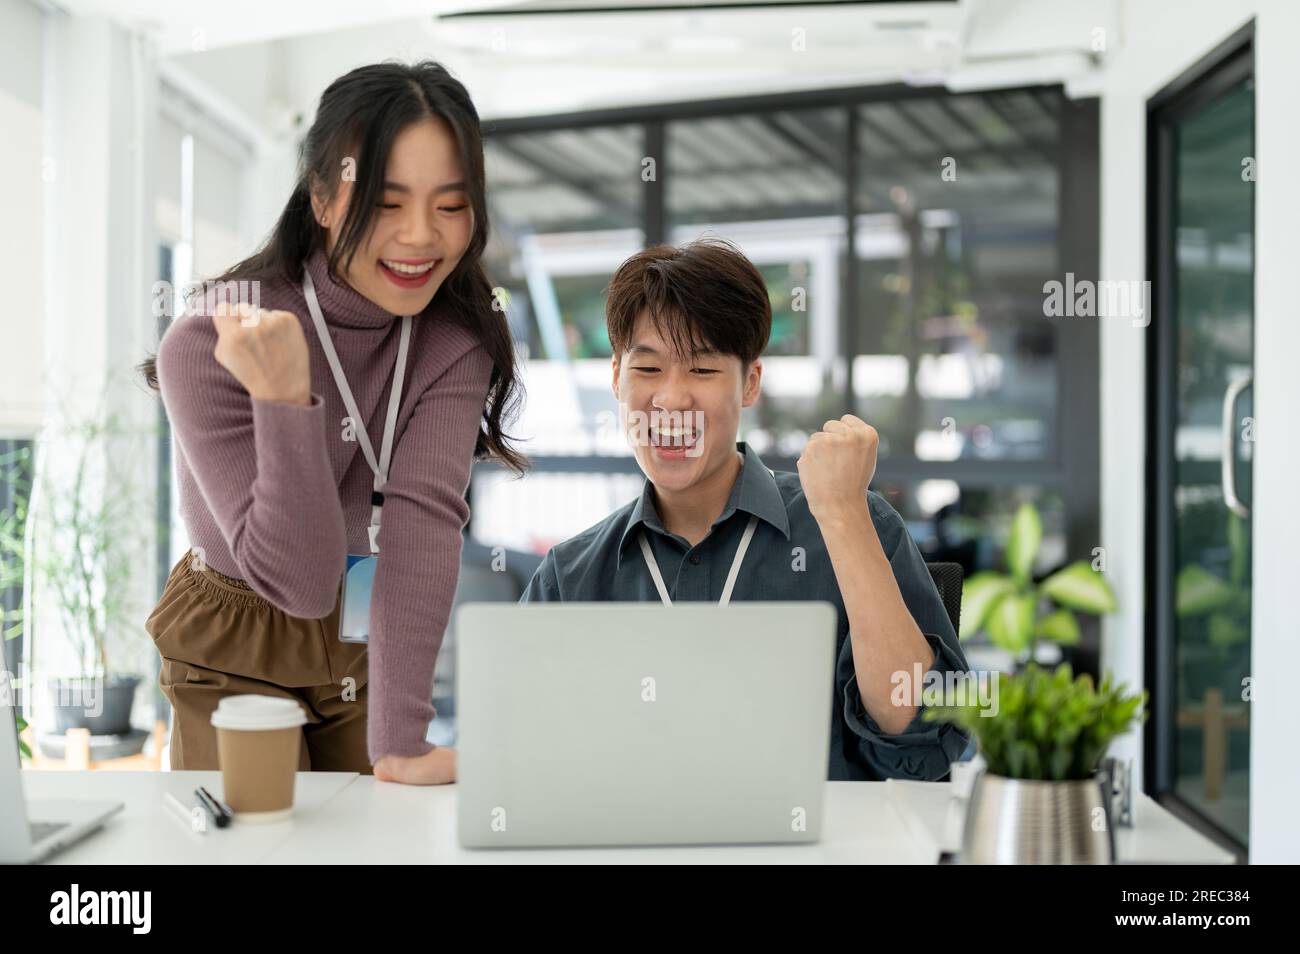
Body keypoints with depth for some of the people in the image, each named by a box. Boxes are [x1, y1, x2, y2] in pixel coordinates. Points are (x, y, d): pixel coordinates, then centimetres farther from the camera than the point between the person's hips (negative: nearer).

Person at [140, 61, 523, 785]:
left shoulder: (456, 335, -16)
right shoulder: (208, 346, -26)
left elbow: (423, 519, -29)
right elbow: (301, 580, -29)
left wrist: (399, 741, -36)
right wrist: (284, 400, -43)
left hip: (375, 644, 3)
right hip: (238, 654, -3)